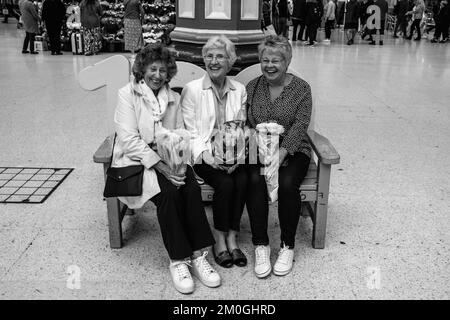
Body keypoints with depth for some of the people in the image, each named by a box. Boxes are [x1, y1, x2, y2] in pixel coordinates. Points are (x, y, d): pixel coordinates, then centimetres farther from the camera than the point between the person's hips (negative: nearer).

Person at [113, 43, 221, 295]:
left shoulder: (174, 98, 14)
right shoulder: (128, 94, -2)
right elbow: (129, 140, -12)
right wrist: (161, 166, -21)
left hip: (169, 159, 4)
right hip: (136, 160, -4)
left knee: (192, 188, -25)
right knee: (168, 193, -30)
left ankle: (198, 256, -17)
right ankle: (177, 261, -18)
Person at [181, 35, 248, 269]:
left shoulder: (240, 90, 10)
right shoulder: (192, 89, 0)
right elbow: (191, 131, -4)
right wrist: (205, 154, -21)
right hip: (203, 156, -2)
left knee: (243, 180, -27)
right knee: (225, 183, -28)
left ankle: (232, 238, -11)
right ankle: (220, 240, -9)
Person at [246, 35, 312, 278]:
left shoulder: (301, 88, 2)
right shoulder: (252, 87, 9)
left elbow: (300, 125, -9)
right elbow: (245, 123, 1)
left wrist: (281, 153, -24)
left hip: (292, 151, -1)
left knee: (287, 183, -29)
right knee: (255, 180, -29)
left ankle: (288, 246, -10)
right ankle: (260, 245, -16)